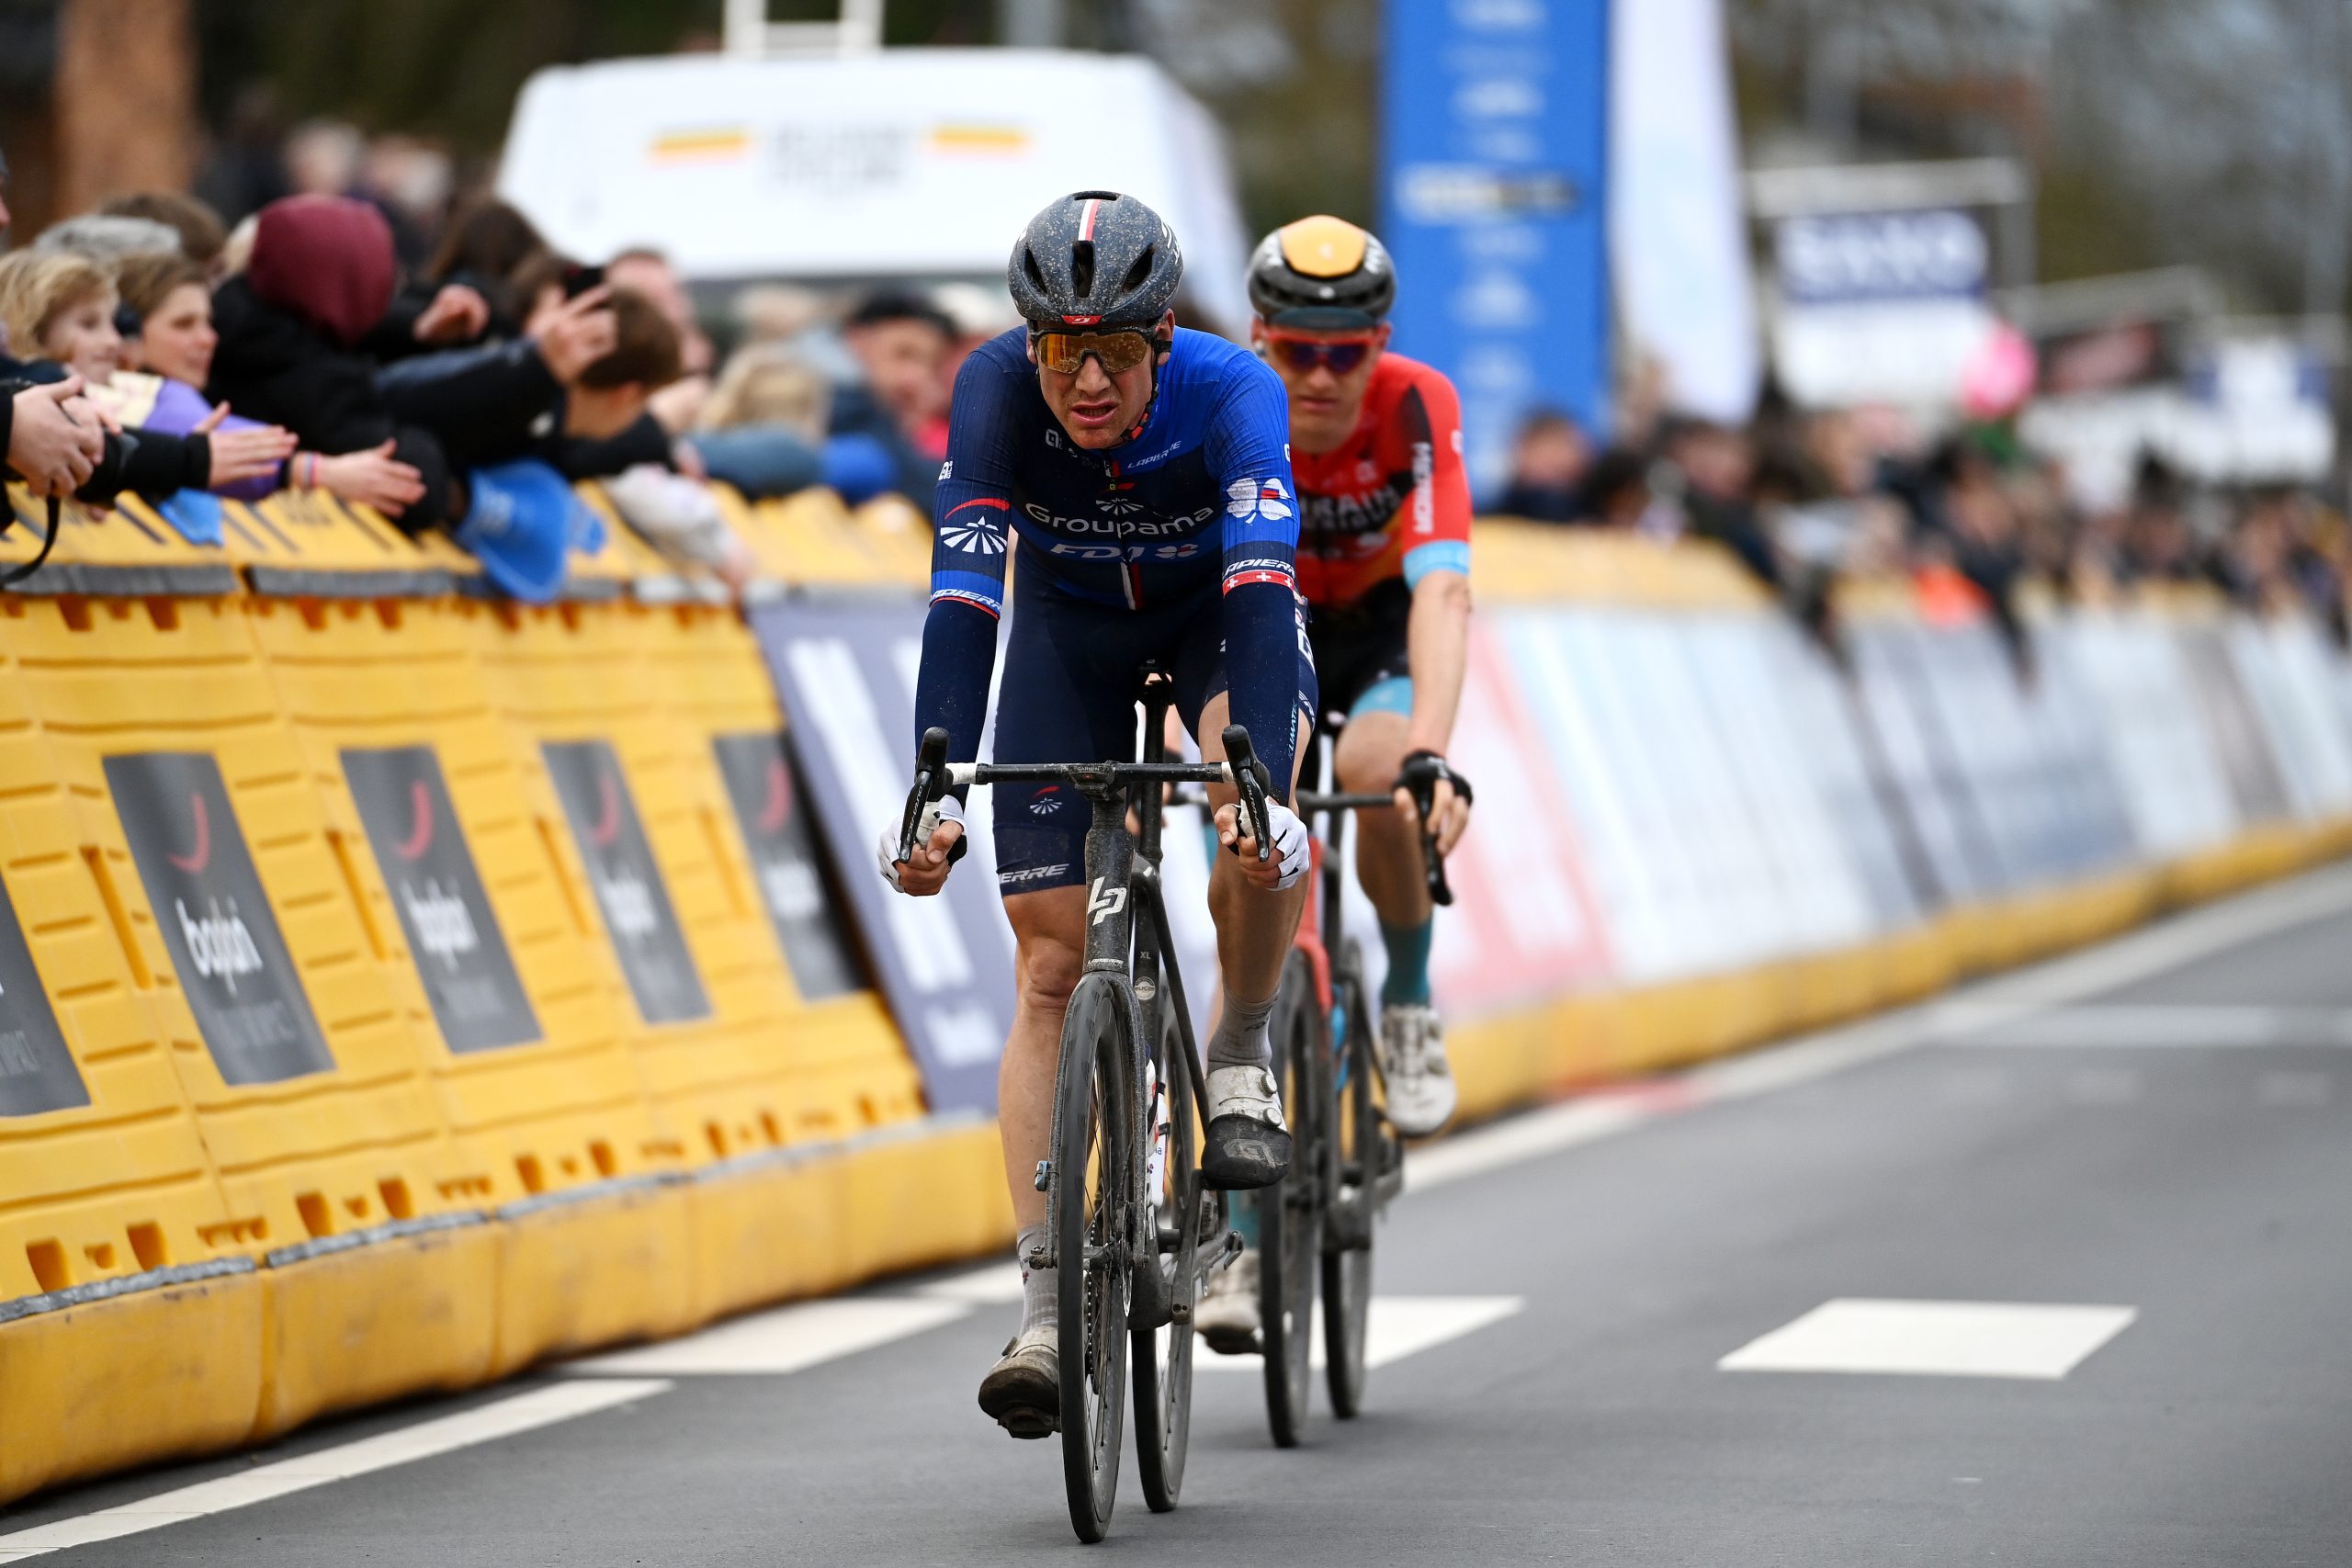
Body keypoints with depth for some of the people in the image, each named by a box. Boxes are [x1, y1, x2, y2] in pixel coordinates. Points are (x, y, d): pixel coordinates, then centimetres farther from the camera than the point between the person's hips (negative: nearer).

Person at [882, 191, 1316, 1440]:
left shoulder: (1230, 392, -35)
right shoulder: (997, 390, -32)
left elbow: (1263, 589, -46)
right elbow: (963, 593, -39)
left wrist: (1261, 787, -59)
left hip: (1214, 613, -1)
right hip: (1069, 632, 1)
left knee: (1260, 825, -34)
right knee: (1050, 969, -8)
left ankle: (1241, 1059, -5)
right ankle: (1044, 1305, -8)